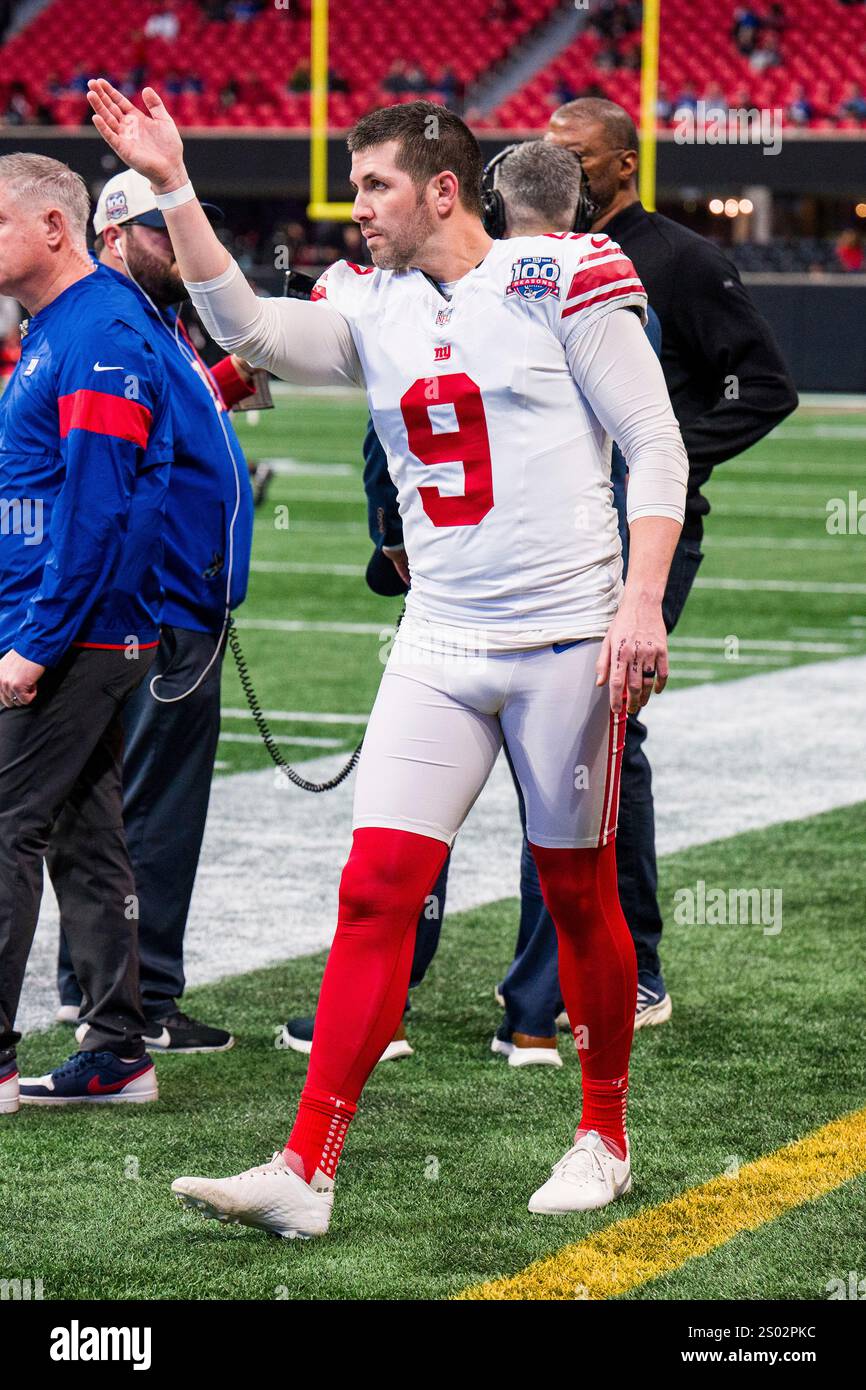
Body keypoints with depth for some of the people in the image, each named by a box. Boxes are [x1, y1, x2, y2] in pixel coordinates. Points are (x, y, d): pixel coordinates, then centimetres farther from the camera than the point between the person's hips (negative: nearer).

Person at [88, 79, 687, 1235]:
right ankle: (307, 1171, -7)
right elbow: (248, 329, -6)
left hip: (567, 639, -4)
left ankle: (605, 1137, 26)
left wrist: (642, 601, -16)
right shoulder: (373, 305, 9)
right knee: (375, 888, -5)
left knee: (578, 893, 7)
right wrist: (171, 187, -11)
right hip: (439, 648, 4)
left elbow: (655, 448, -7)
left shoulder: (561, 278, -6)